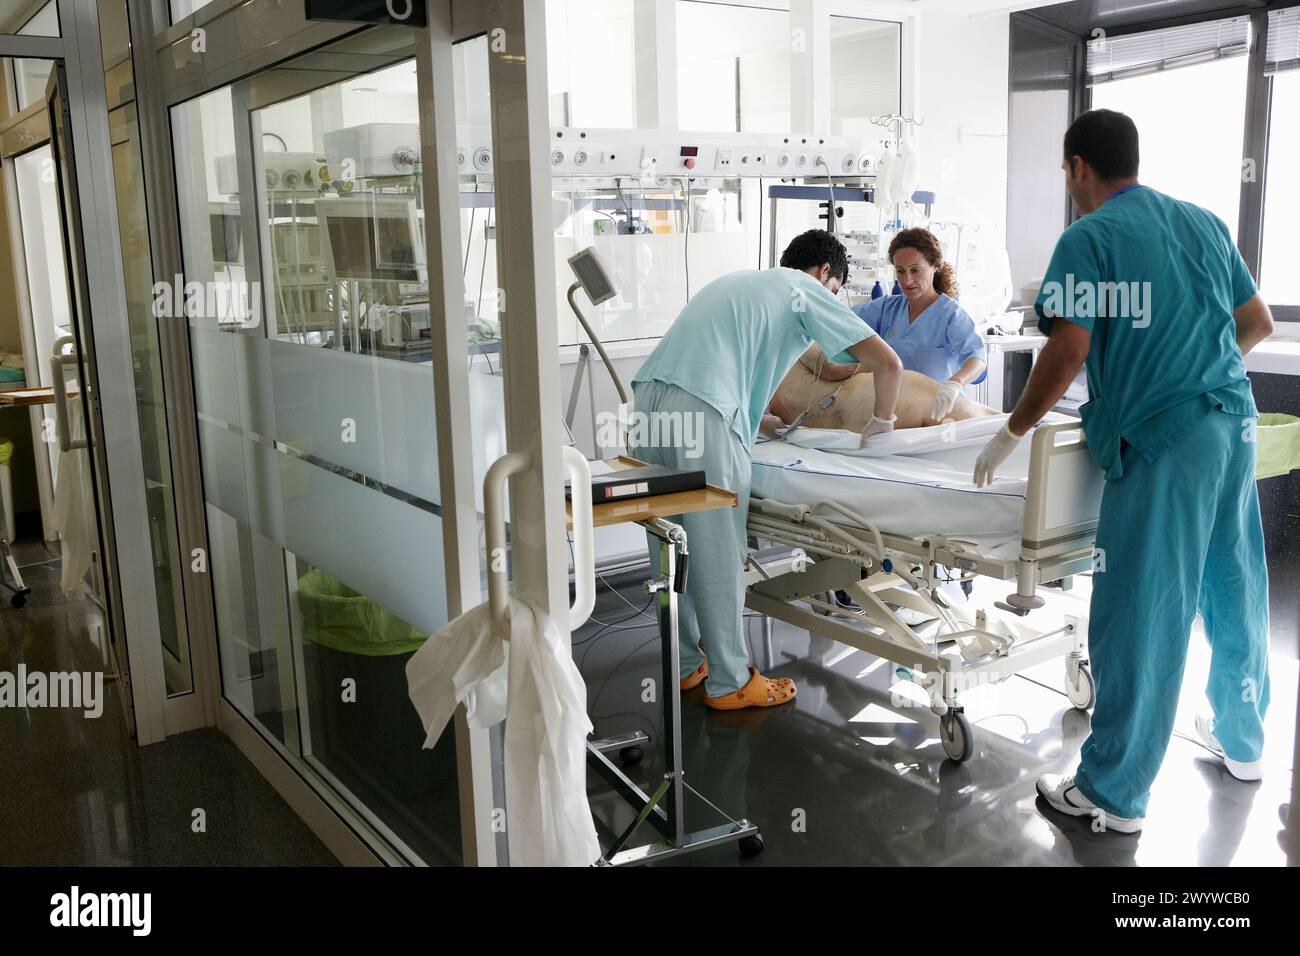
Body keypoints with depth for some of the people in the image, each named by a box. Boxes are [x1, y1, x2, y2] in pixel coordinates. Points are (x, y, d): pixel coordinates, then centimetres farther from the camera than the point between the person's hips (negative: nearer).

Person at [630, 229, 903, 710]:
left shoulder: (734, 281, 32)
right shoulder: (808, 291, 12)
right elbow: (888, 363, 6)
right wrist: (882, 420, 22)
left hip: (648, 397, 8)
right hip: (701, 414, -8)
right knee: (716, 554, 3)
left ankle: (685, 665, 28)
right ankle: (729, 683, 14)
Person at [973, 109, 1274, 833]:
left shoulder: (1088, 238, -7)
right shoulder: (1205, 223, 13)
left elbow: (1070, 349, -16)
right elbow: (1258, 324, 19)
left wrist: (1013, 433, -7)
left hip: (1161, 439, -7)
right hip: (1235, 423, 8)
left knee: (1141, 616, -2)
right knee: (1235, 590, 20)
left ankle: (1115, 794, 8)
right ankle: (1242, 740, 39)